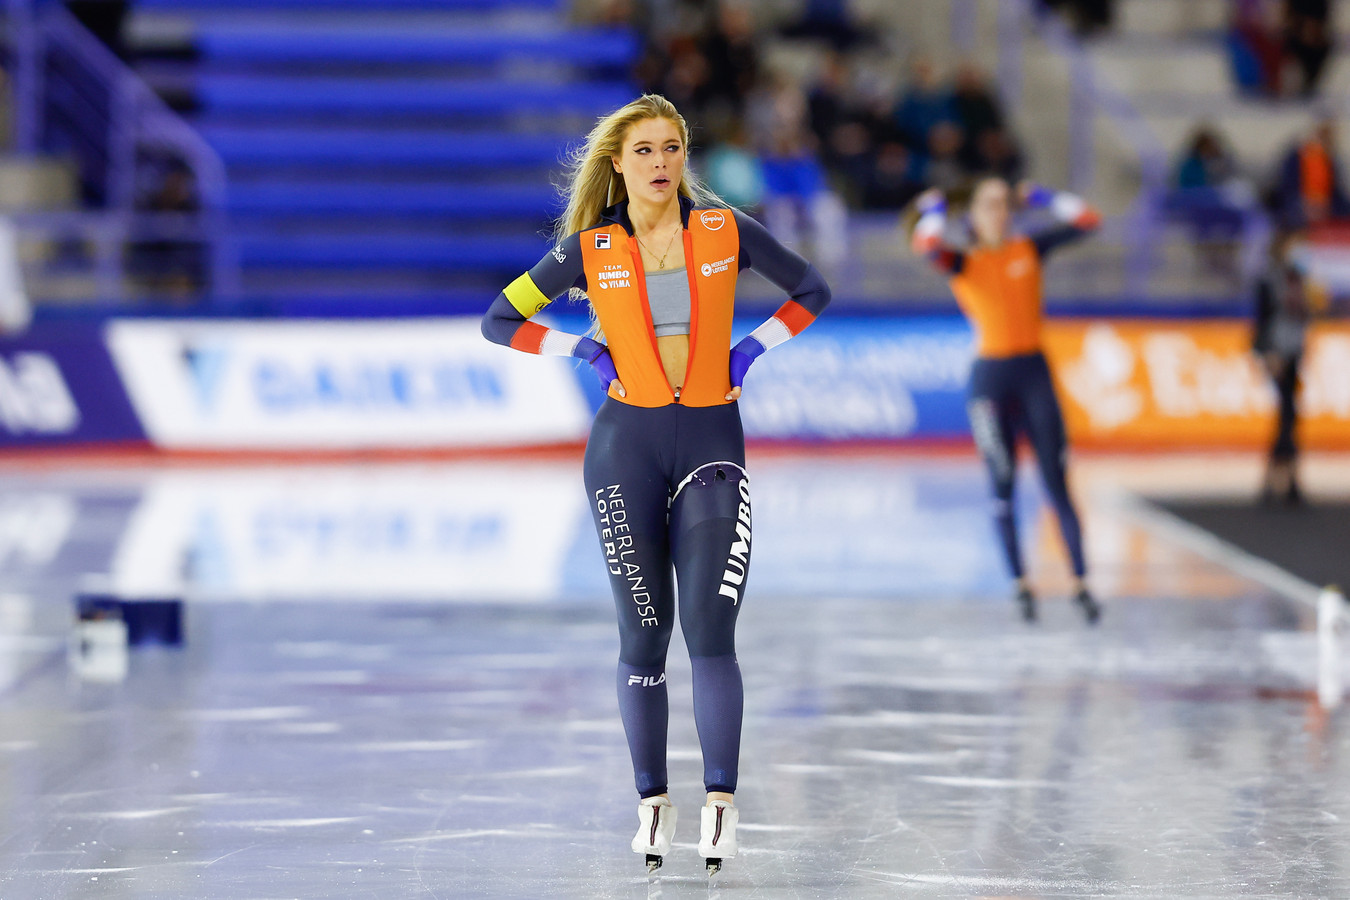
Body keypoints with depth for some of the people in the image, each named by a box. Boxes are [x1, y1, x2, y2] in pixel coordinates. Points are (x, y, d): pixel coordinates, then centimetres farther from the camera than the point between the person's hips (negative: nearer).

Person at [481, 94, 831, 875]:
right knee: (645, 633, 4)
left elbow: (813, 291, 14)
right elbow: (500, 320, 6)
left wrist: (752, 350, 3)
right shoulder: (591, 248, 0)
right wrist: (587, 352, -1)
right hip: (627, 443, 1)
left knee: (711, 630, -11)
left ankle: (721, 803, -9)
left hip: (712, 441, 0)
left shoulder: (725, 231, 0)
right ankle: (653, 802, 13)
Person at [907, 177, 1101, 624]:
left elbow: (1086, 219, 6)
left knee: (1056, 483, -2)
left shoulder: (1030, 249, 8)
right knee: (1003, 484, 3)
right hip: (990, 376, -1)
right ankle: (1020, 583, 12)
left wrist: (1039, 197, 9)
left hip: (1034, 373, 1)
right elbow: (926, 245, -21)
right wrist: (934, 209, -4)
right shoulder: (963, 262, 1)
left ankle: (1080, 583, 0)